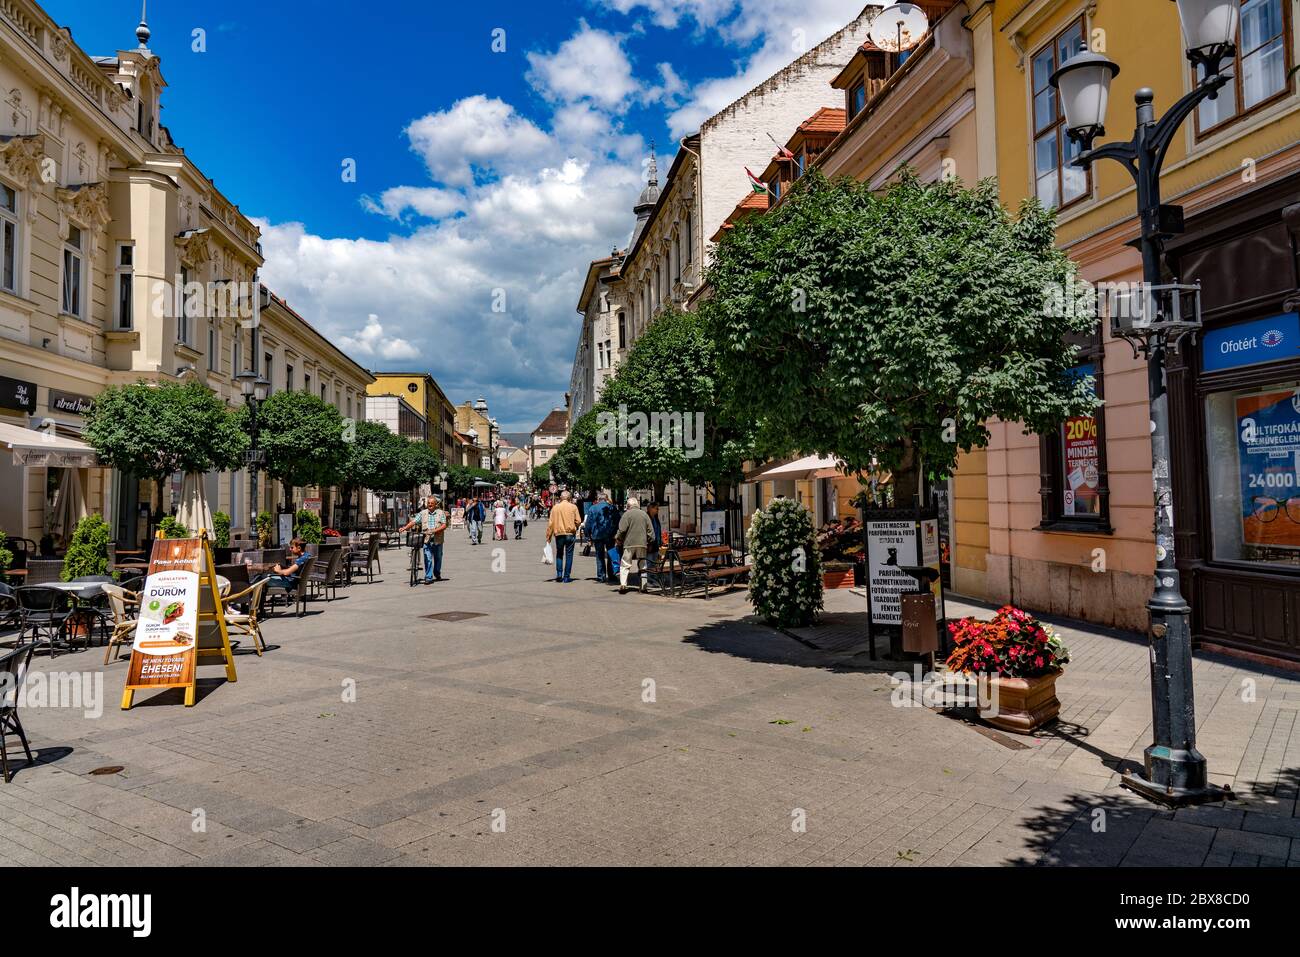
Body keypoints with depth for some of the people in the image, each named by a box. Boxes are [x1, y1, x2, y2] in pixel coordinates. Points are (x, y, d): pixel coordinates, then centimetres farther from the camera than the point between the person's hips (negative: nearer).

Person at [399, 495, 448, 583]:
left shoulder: (441, 513, 4)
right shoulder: (422, 513, 8)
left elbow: (444, 526, -5)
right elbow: (414, 521, 1)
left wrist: (435, 530, -19)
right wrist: (405, 528, -13)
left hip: (438, 540, 0)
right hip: (426, 540, 0)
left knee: (438, 558, 13)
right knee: (428, 559, -8)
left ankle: (437, 575, 33)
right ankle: (428, 578, -6)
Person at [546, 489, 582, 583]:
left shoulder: (555, 507, 1)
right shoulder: (573, 507, -1)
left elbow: (551, 523, 0)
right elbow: (578, 521, -3)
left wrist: (548, 536, 5)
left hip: (559, 534, 1)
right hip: (570, 534, -1)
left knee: (559, 554, 16)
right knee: (569, 555, 6)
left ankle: (559, 574, 4)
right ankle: (566, 576, 5)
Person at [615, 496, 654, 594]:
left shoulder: (627, 514, -4)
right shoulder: (644, 514, 10)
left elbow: (622, 530, -9)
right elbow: (650, 530, 10)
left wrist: (618, 539, 5)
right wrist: (648, 541, 19)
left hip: (629, 543, -4)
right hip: (642, 544, 4)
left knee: (625, 565, -1)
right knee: (642, 565, 12)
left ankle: (623, 584, -15)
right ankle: (643, 586, 11)